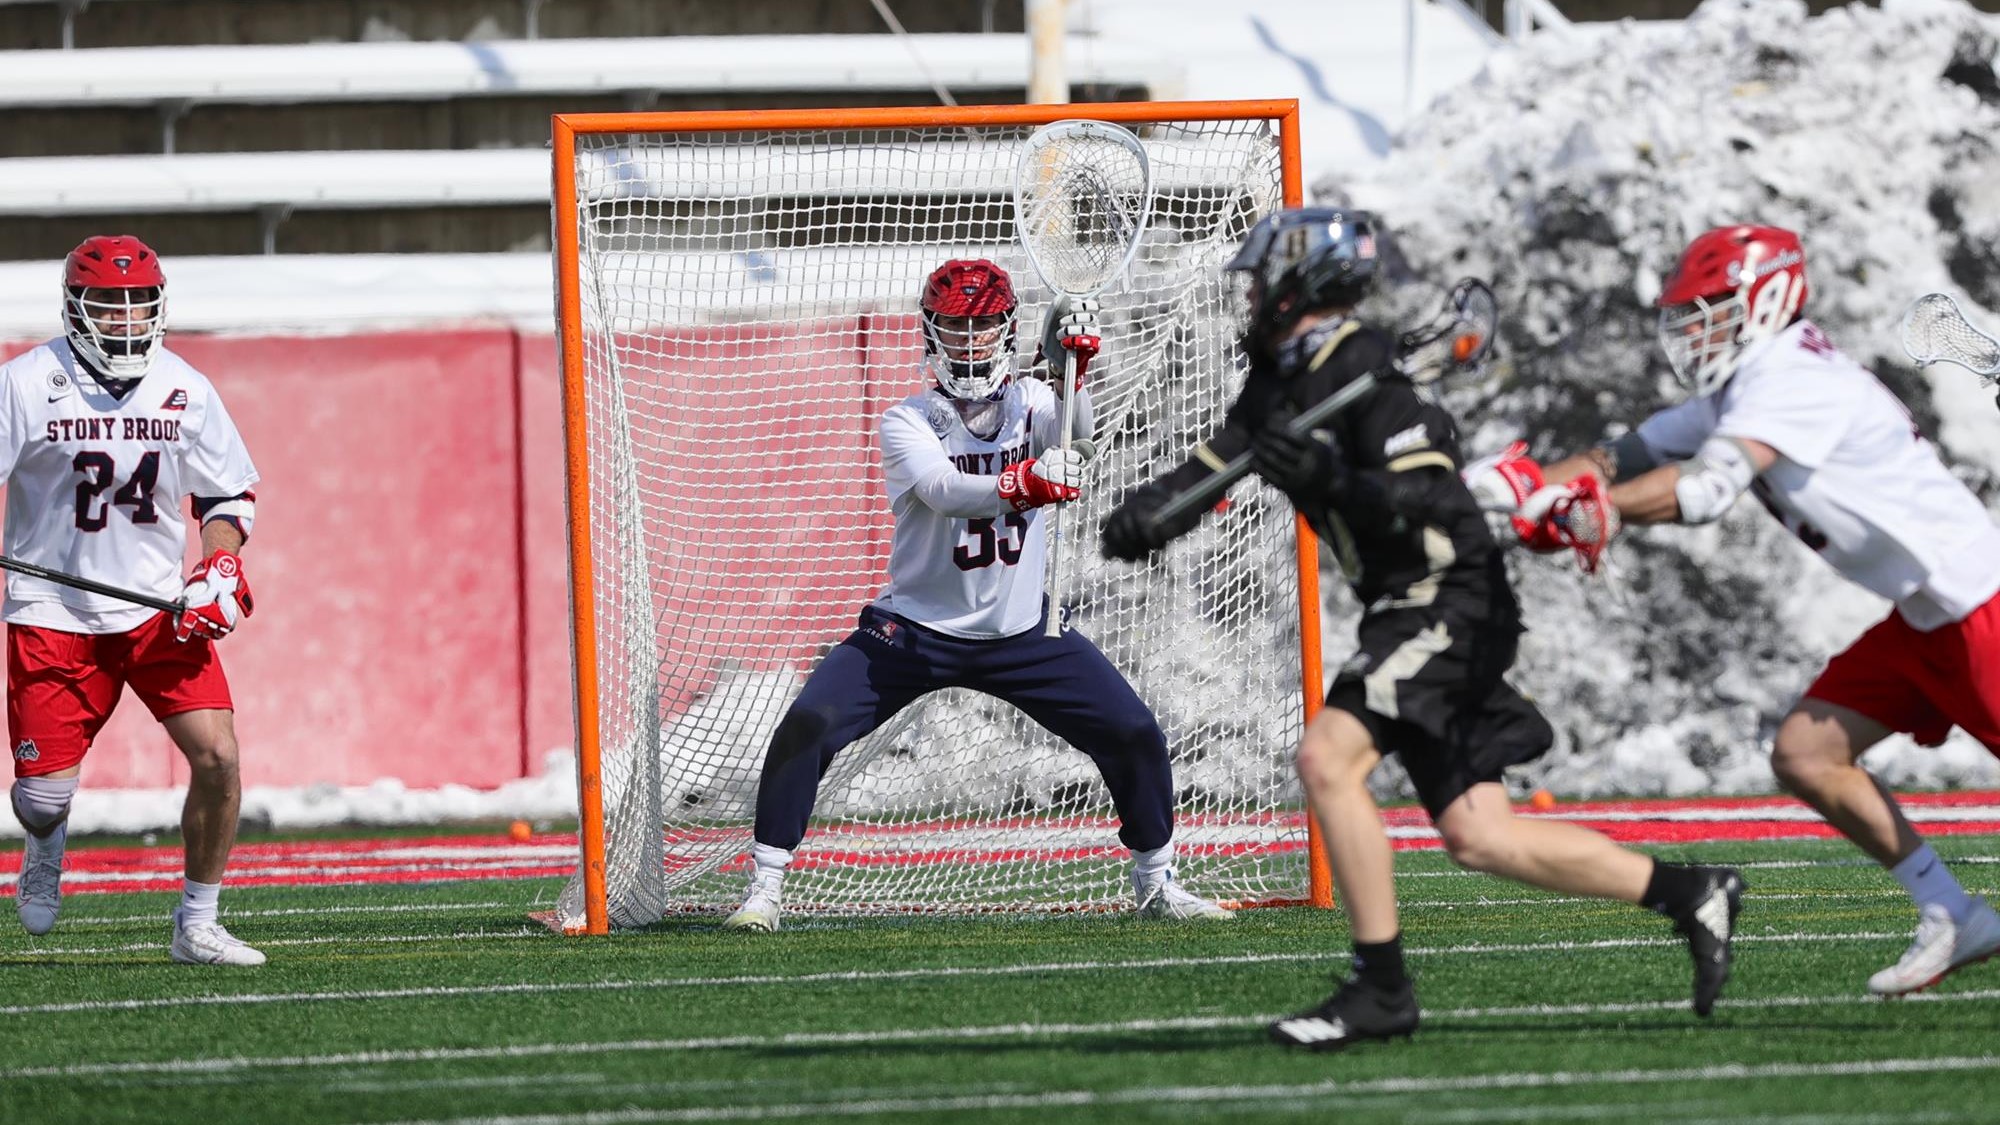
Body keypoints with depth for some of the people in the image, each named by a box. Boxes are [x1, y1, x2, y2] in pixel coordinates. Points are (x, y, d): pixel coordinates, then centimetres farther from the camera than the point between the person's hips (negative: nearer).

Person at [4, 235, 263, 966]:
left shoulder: (186, 391, 3)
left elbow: (230, 495, 13)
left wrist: (221, 564, -4)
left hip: (159, 608, 2)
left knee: (217, 755, -13)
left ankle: (196, 926, 3)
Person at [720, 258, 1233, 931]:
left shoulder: (1031, 405, 0)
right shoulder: (908, 422, -8)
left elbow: (1072, 433, -24)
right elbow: (944, 491, -29)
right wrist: (1019, 485, -49)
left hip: (1023, 632, 2)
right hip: (915, 629, -2)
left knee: (1135, 736, -6)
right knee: (806, 728, -19)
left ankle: (1155, 882, 17)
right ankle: (765, 886, -6)